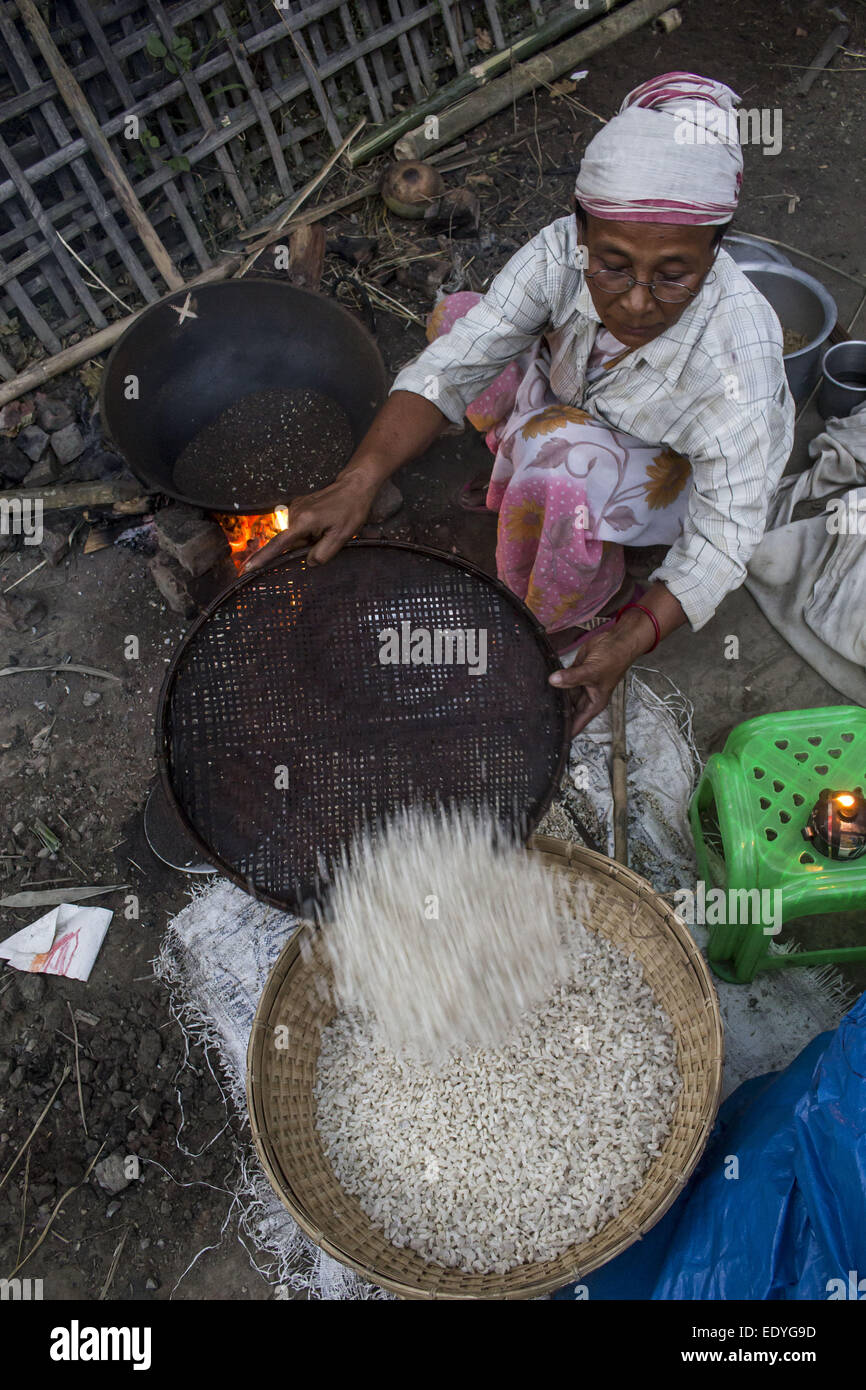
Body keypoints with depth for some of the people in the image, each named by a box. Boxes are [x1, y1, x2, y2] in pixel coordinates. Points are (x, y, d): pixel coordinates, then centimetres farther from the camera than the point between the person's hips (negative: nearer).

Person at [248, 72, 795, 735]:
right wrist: (358, 481, -43)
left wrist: (631, 639, -43)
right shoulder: (564, 251, -29)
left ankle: (582, 615, -10)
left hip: (691, 470, -5)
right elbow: (451, 367, -28)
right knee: (458, 317, -7)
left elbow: (723, 537, -30)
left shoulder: (737, 365, -38)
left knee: (558, 466, -37)